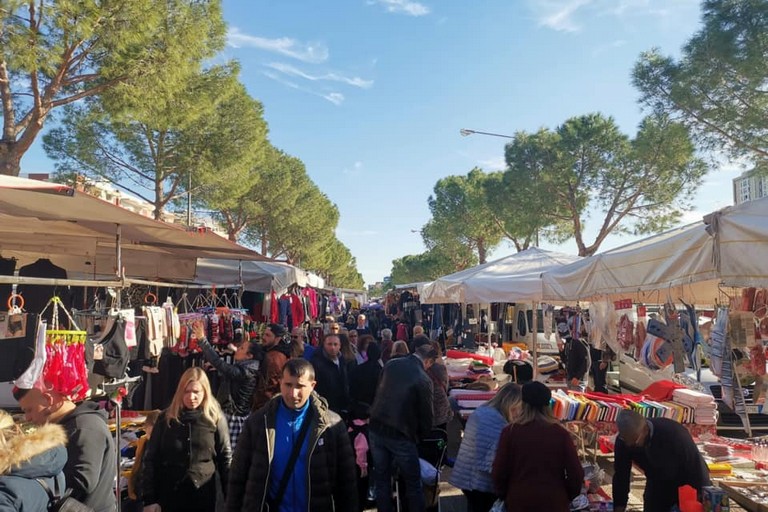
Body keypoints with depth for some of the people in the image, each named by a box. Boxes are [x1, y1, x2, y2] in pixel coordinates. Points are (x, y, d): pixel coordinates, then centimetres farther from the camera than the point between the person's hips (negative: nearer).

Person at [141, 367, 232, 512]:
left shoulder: (215, 418, -3)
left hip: (203, 496, -1)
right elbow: (151, 459, 2)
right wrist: (149, 499, -3)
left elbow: (225, 459, -1)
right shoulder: (166, 418, -1)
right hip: (169, 495, 1)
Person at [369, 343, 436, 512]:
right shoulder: (424, 379, -13)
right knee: (413, 483, 11)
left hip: (376, 428, 5)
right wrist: (420, 436, 11)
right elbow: (426, 416, -7)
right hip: (400, 434, -5)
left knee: (382, 480, 17)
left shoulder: (391, 364, 2)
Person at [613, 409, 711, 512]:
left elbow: (694, 469, -27)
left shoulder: (674, 433, -36)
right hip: (657, 485, 3)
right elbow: (620, 475, -13)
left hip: (688, 484, -3)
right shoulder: (623, 441, -23)